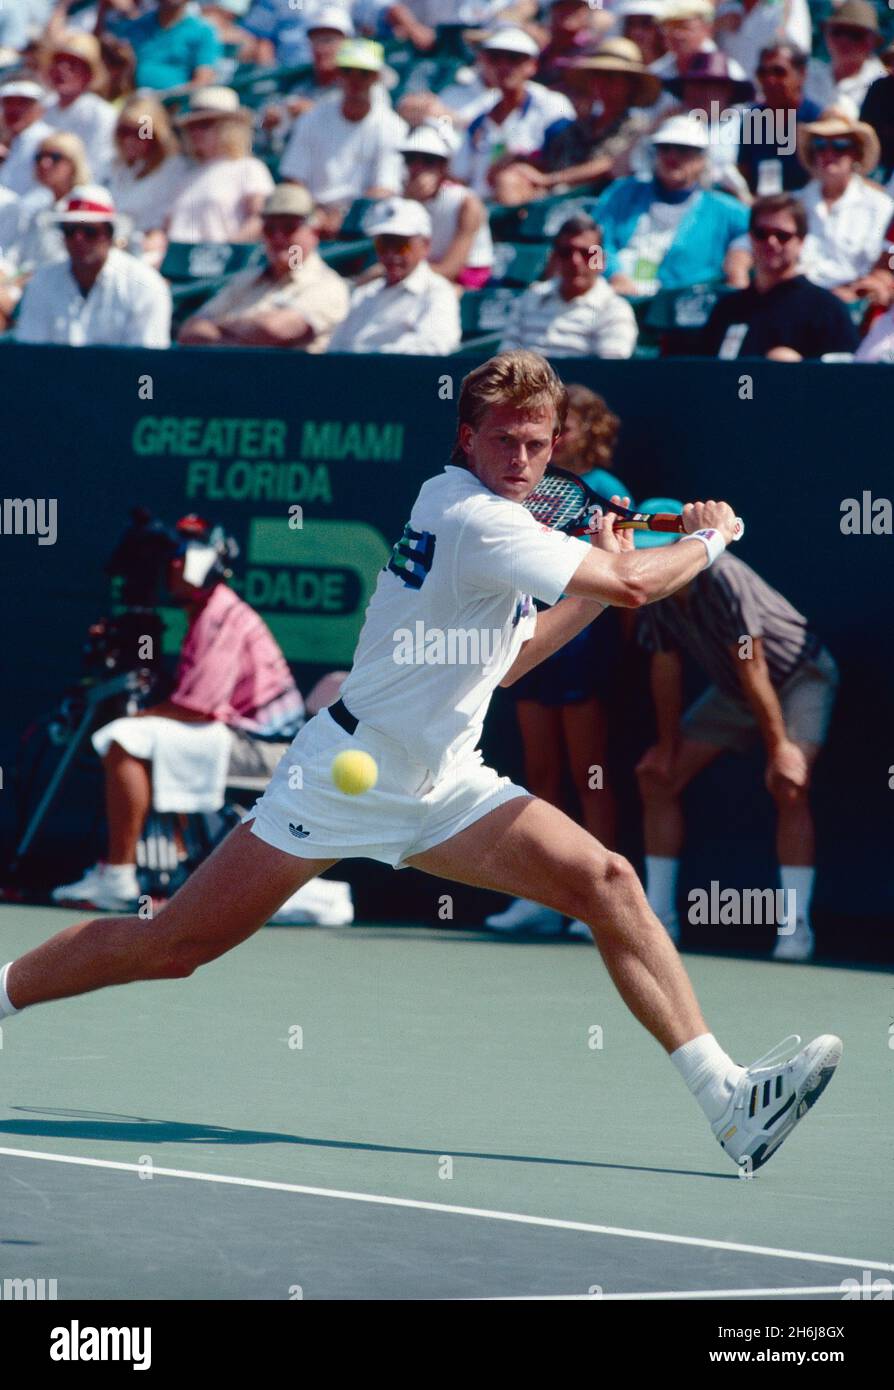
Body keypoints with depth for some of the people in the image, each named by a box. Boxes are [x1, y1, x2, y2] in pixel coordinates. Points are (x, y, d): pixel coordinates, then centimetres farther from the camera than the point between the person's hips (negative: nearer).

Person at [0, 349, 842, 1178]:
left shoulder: (487, 516, 12)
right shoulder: (477, 518, -18)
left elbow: (506, 661, 23)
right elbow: (636, 584, -24)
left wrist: (601, 580, 15)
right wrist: (709, 538, -5)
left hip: (442, 789, 9)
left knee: (608, 884, -9)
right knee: (172, 945, -6)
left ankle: (727, 1100, -13)